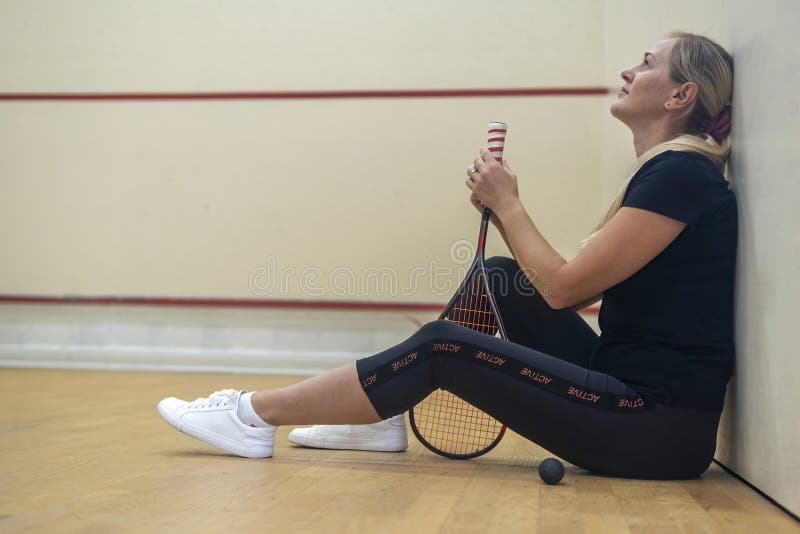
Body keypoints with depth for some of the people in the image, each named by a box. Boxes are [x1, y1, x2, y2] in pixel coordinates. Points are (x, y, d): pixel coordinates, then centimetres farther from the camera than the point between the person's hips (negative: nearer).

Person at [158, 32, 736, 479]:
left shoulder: (681, 172, -14)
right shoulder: (657, 172, 15)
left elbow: (563, 287, -14)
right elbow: (565, 289, 14)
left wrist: (509, 203, -3)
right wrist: (501, 210, 3)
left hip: (661, 427, -9)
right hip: (629, 390, 9)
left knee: (440, 347, -12)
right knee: (500, 276, 11)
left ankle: (254, 416, 1)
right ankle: (385, 415, 16)